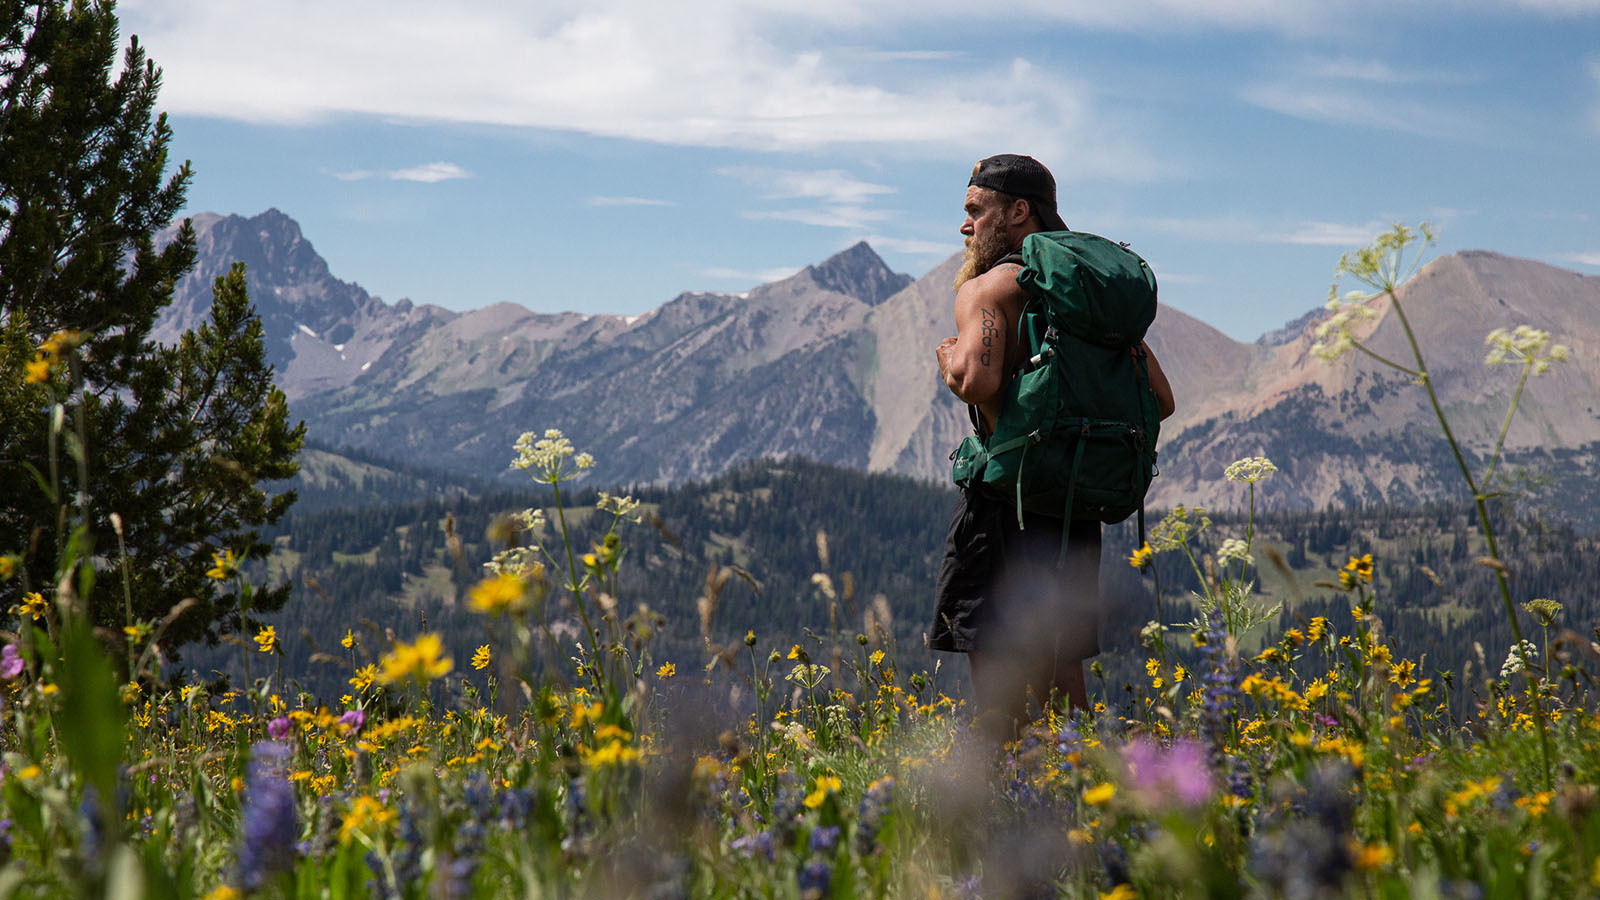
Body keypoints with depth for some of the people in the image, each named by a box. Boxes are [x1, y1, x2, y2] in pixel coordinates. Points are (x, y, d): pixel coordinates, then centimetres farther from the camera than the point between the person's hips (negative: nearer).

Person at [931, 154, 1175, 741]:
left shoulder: (987, 288, -7)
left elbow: (978, 382, -26)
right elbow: (1159, 399, 14)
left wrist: (950, 367, -5)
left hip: (1008, 499, -7)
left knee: (1000, 693, -3)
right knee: (1059, 678, 16)